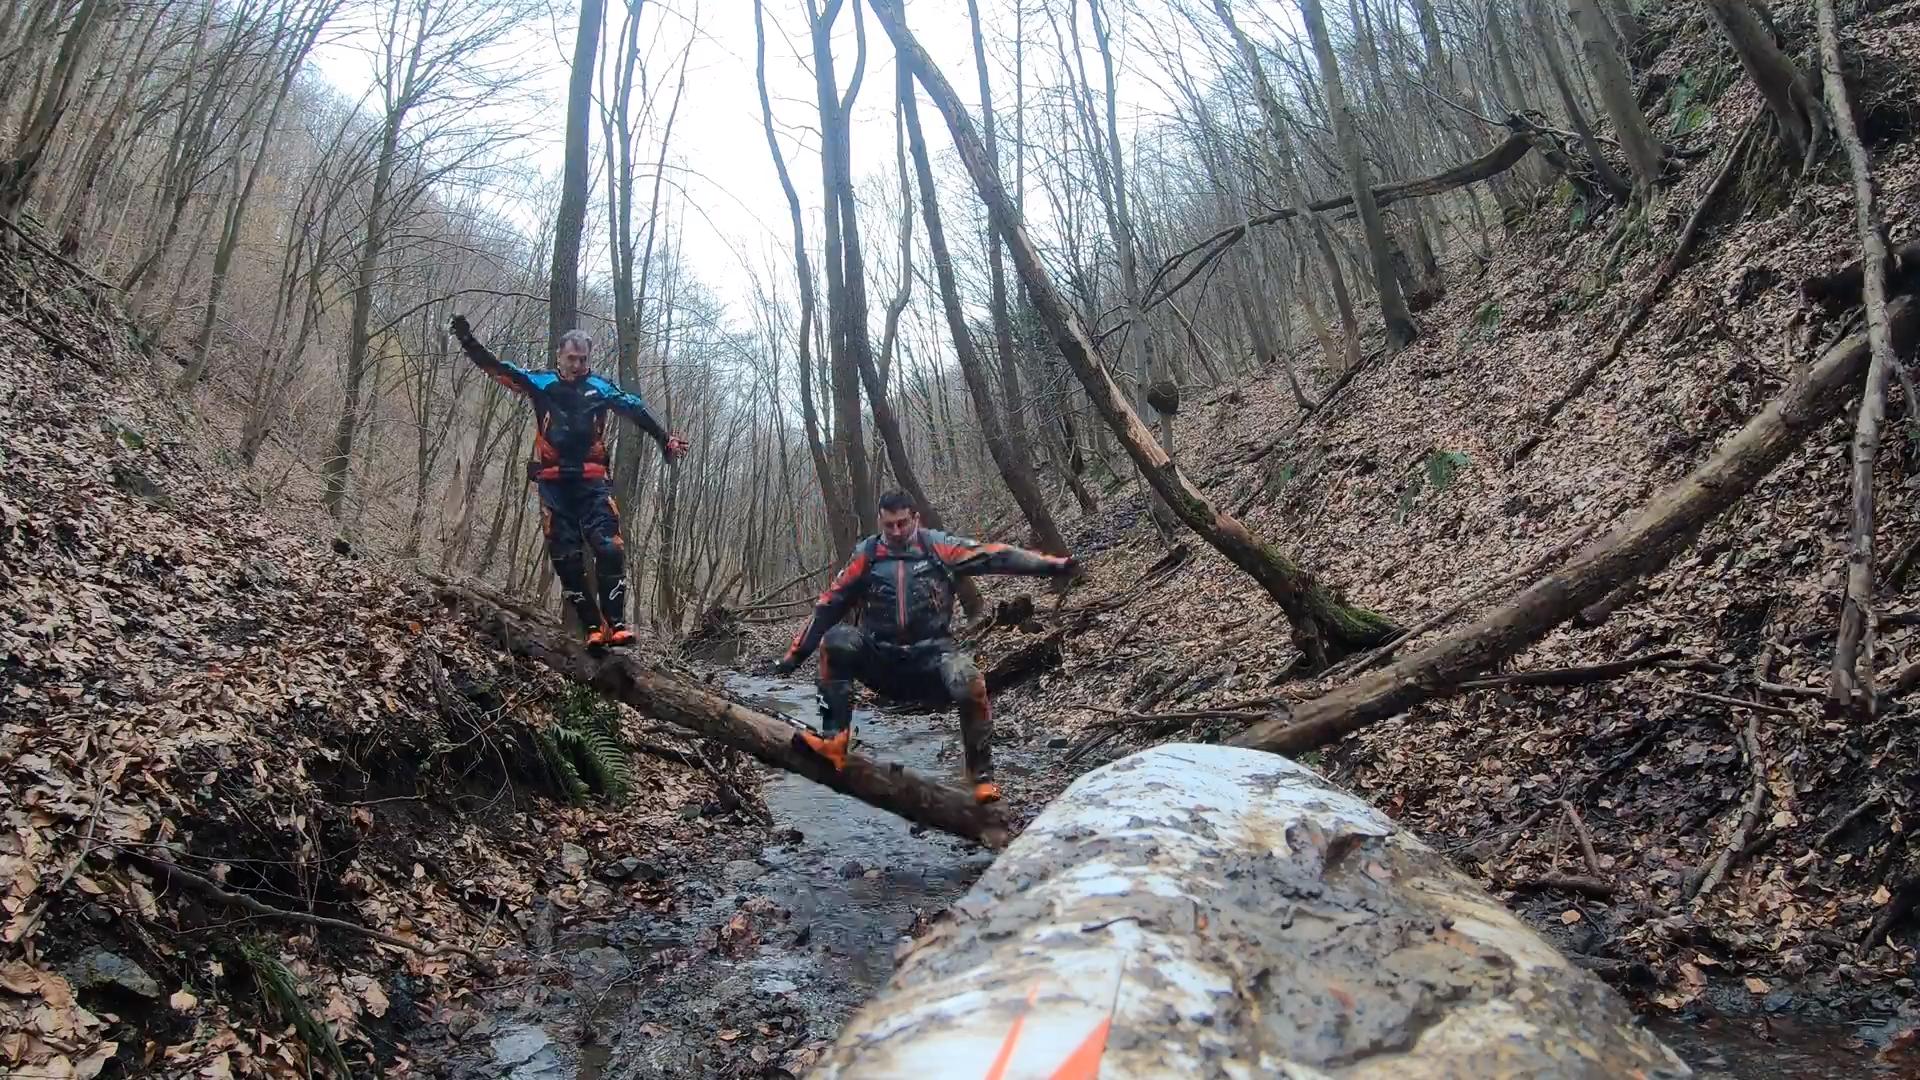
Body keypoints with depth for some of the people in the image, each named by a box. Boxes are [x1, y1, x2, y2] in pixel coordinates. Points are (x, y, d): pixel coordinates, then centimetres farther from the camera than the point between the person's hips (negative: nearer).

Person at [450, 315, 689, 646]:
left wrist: (666, 440, 0)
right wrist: (467, 339, -11)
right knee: (566, 558, -2)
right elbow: (497, 368, 2)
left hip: (591, 482, 0)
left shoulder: (600, 388, 9)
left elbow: (636, 410, 7)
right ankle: (593, 627, 4)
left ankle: (616, 623, -14)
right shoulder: (541, 383, 6)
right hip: (554, 484, 0)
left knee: (609, 549, -16)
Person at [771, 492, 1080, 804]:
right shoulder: (866, 556, 4)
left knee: (969, 685, -31)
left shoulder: (938, 547, -1)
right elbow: (827, 607, 7)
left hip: (930, 655, -2)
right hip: (880, 658, 2)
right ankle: (834, 739, -25)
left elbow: (994, 556, -9)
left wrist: (1053, 565, -19)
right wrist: (795, 654, 5)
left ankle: (981, 774, -11)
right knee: (836, 641, -25)